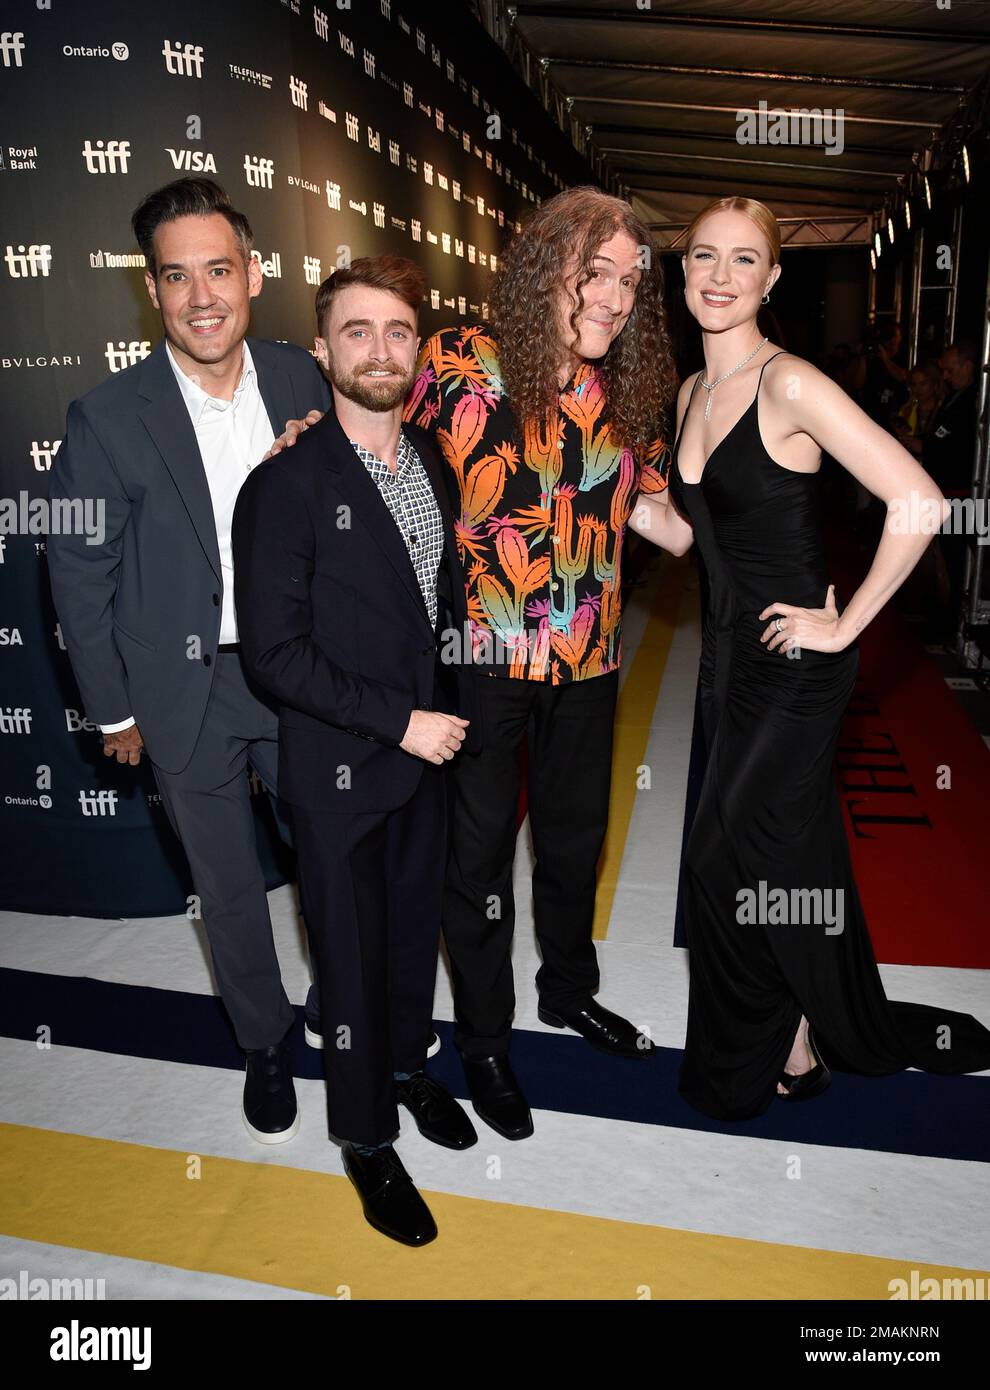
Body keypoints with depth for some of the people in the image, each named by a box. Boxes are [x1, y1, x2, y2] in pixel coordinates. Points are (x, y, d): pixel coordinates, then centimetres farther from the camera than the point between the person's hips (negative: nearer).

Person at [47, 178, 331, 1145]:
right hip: (187, 693, -2)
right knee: (228, 884, 14)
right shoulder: (110, 419, -14)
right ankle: (264, 1044, 39)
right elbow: (79, 575, -6)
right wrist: (114, 709, -2)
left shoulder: (301, 382, -5)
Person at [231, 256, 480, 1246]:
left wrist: (455, 719, 9)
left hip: (426, 752, 6)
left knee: (417, 923, 21)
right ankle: (366, 1138, 32)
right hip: (339, 770, -6)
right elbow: (273, 651, -19)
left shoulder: (433, 465, 5)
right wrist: (399, 722, -19)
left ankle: (407, 1064, 47)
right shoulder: (287, 485, -16)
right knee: (354, 953, 9)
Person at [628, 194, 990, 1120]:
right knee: (793, 852, 17)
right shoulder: (692, 392, 9)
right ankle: (802, 1046, 34)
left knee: (729, 863, 0)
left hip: (796, 663, -7)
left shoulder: (789, 385, -16)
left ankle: (754, 1062, 25)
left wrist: (845, 622, -17)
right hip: (731, 652, 7)